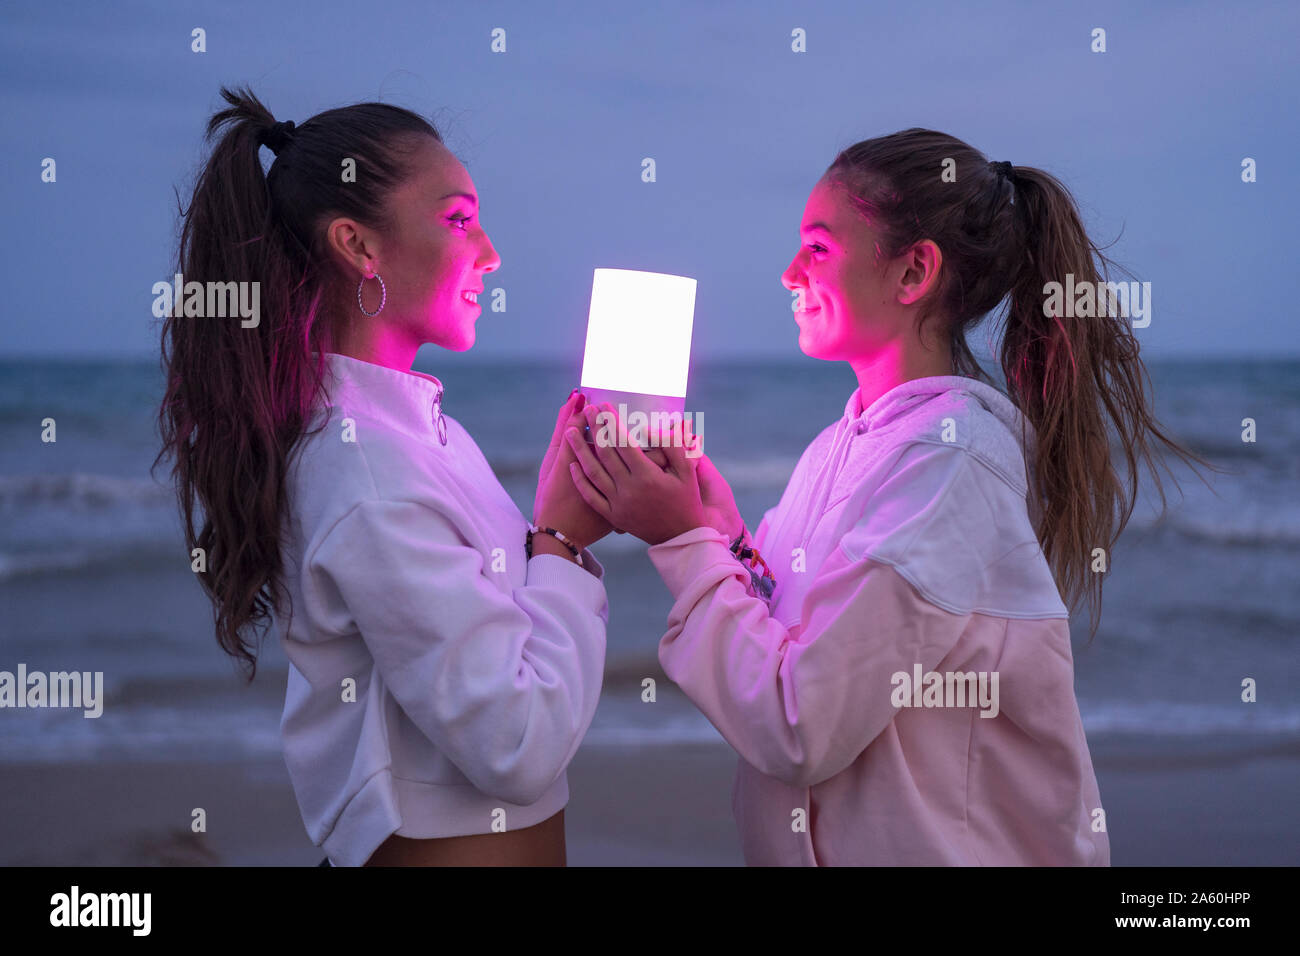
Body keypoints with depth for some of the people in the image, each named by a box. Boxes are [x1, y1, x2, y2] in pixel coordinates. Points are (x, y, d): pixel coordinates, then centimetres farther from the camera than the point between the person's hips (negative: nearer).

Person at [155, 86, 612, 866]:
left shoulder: (419, 423, 5)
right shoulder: (372, 482, -23)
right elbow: (522, 747, -25)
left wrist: (566, 524, -5)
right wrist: (564, 536, -15)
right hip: (454, 845, -9)